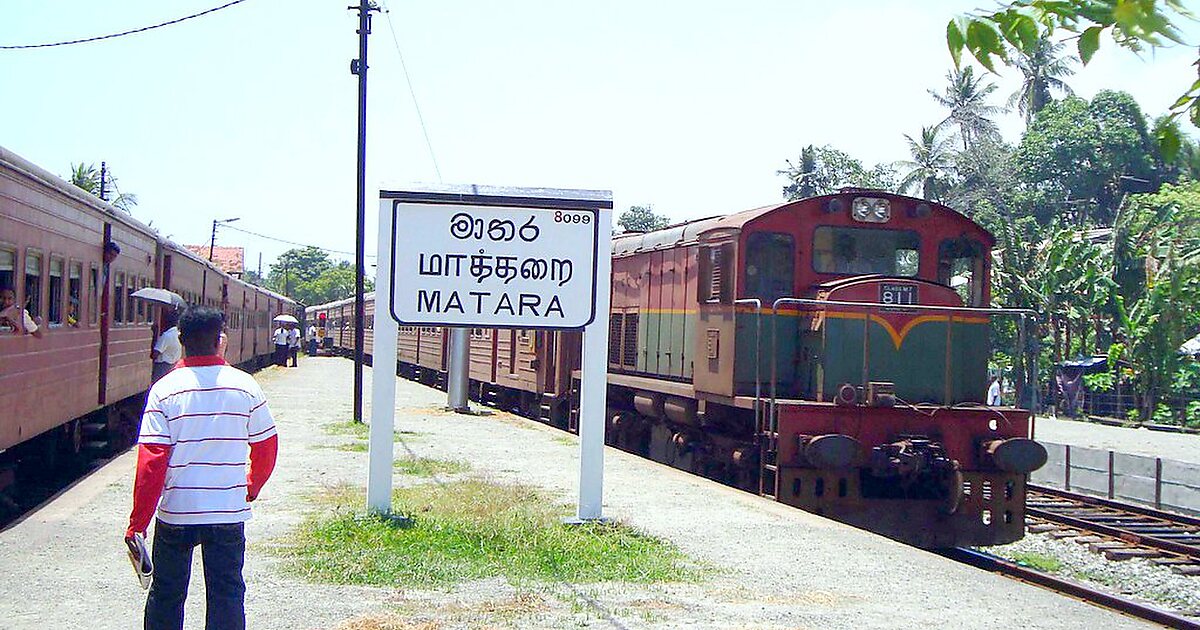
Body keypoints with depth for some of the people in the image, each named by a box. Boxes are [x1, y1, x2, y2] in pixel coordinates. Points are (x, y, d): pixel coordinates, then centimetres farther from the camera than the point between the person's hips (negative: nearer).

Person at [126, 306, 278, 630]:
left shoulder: (164, 390, -8)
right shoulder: (246, 387, -3)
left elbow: (151, 460, -12)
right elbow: (266, 448, 5)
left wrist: (138, 522, -7)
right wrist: (251, 488, 24)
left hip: (176, 511, 0)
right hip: (229, 512, 1)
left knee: (166, 595, 15)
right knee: (227, 594, 7)